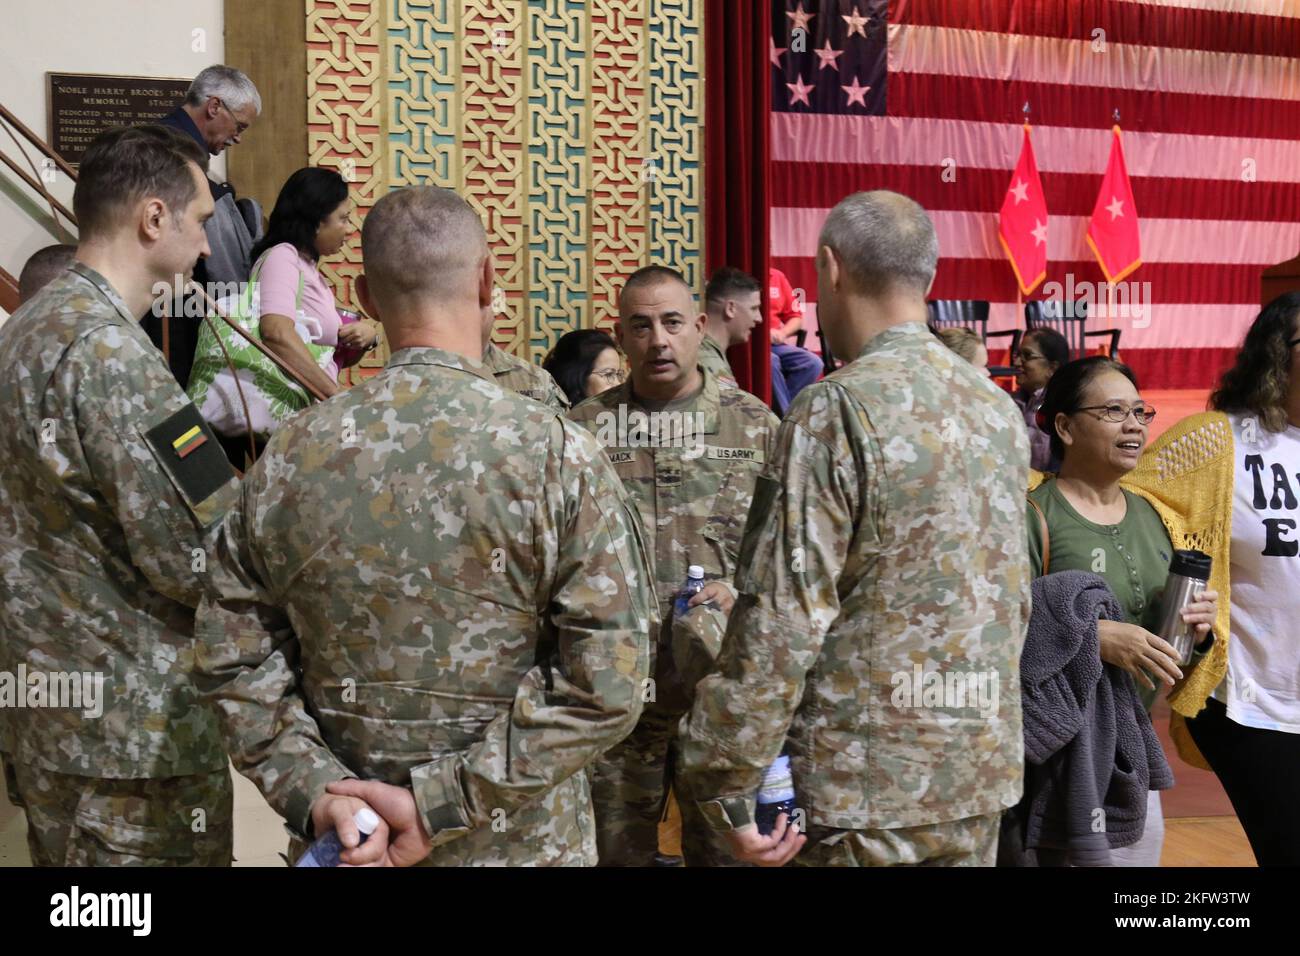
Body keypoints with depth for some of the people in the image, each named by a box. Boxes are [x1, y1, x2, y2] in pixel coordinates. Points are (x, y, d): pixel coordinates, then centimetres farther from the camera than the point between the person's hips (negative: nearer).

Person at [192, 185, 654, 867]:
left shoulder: (288, 457, -6)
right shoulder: (557, 455, -16)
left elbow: (233, 663, -3)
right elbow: (605, 686, -19)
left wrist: (314, 789, -7)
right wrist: (442, 803, -16)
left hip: (347, 840, 3)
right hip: (517, 843, -3)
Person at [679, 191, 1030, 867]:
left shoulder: (839, 409, -16)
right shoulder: (998, 407, 7)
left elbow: (781, 618, -20)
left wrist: (727, 786, -15)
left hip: (865, 781, -7)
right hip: (982, 773, 7)